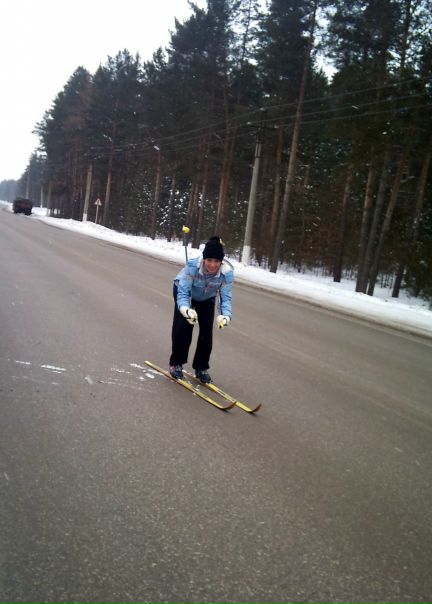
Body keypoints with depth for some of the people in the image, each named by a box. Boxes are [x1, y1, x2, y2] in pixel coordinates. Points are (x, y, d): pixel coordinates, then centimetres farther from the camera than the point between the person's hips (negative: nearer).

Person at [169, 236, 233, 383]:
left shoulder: (227, 271, -36)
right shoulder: (193, 266, -42)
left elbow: (226, 298, -31)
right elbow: (183, 293, -40)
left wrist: (226, 316, -51)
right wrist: (186, 310, -60)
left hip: (207, 298, 2)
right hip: (184, 290, -2)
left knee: (207, 331, -3)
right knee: (183, 327, -14)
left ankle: (201, 368, 16)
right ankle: (176, 363, 6)